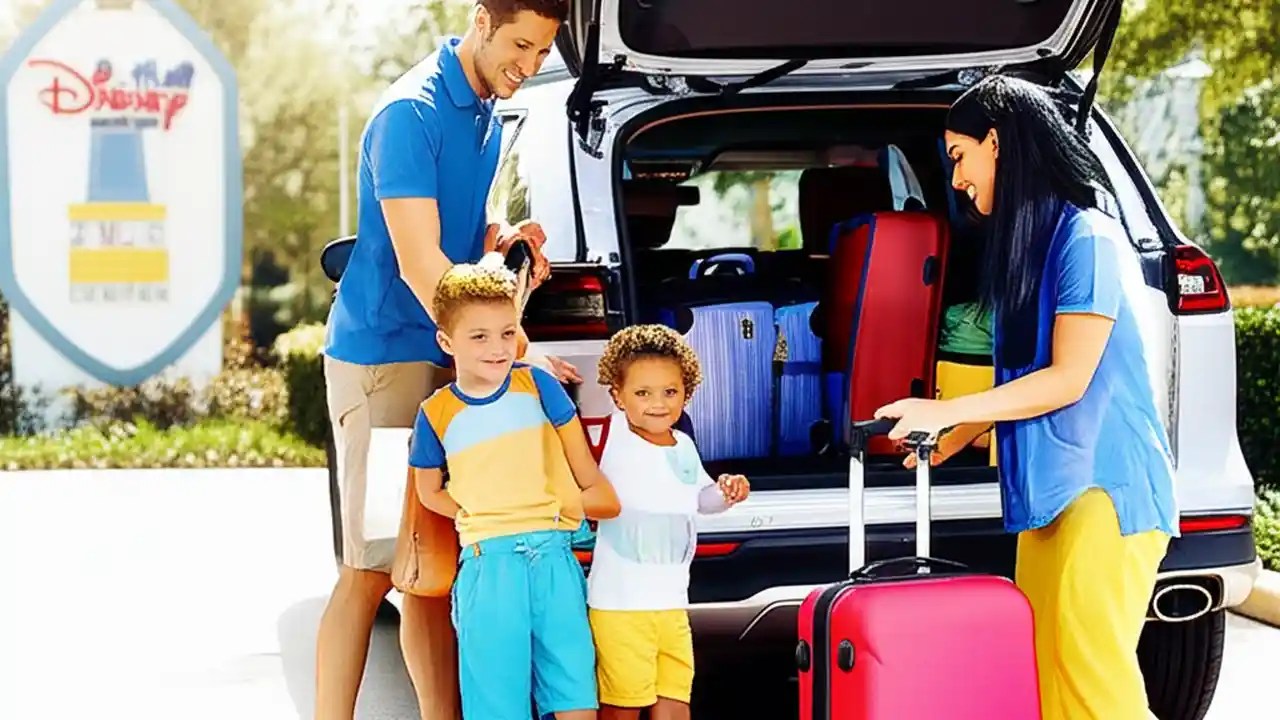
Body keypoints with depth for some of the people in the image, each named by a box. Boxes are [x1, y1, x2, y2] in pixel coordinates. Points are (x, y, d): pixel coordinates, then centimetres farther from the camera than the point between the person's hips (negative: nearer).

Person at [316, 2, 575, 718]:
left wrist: (502, 237, 4)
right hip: (383, 355, -8)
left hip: (446, 355, 8)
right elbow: (419, 263, -21)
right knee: (372, 568, -10)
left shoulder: (488, 117, 12)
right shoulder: (412, 113, -15)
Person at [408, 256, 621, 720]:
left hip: (554, 558, 1)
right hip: (488, 563, -1)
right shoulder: (436, 415, 2)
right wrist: (477, 516, 2)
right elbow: (430, 493, 13)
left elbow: (585, 469, 14)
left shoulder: (537, 385, 4)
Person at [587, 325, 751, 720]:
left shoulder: (684, 447, 8)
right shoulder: (614, 437, -9)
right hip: (619, 602, -5)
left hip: (672, 602, 6)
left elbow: (702, 497, 24)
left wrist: (726, 493, 5)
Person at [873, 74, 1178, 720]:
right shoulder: (1026, 243, 15)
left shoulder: (1087, 239, -12)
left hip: (1102, 493, -9)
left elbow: (1069, 379, -14)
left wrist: (947, 411, -12)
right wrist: (957, 437, 23)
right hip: (1046, 495, 9)